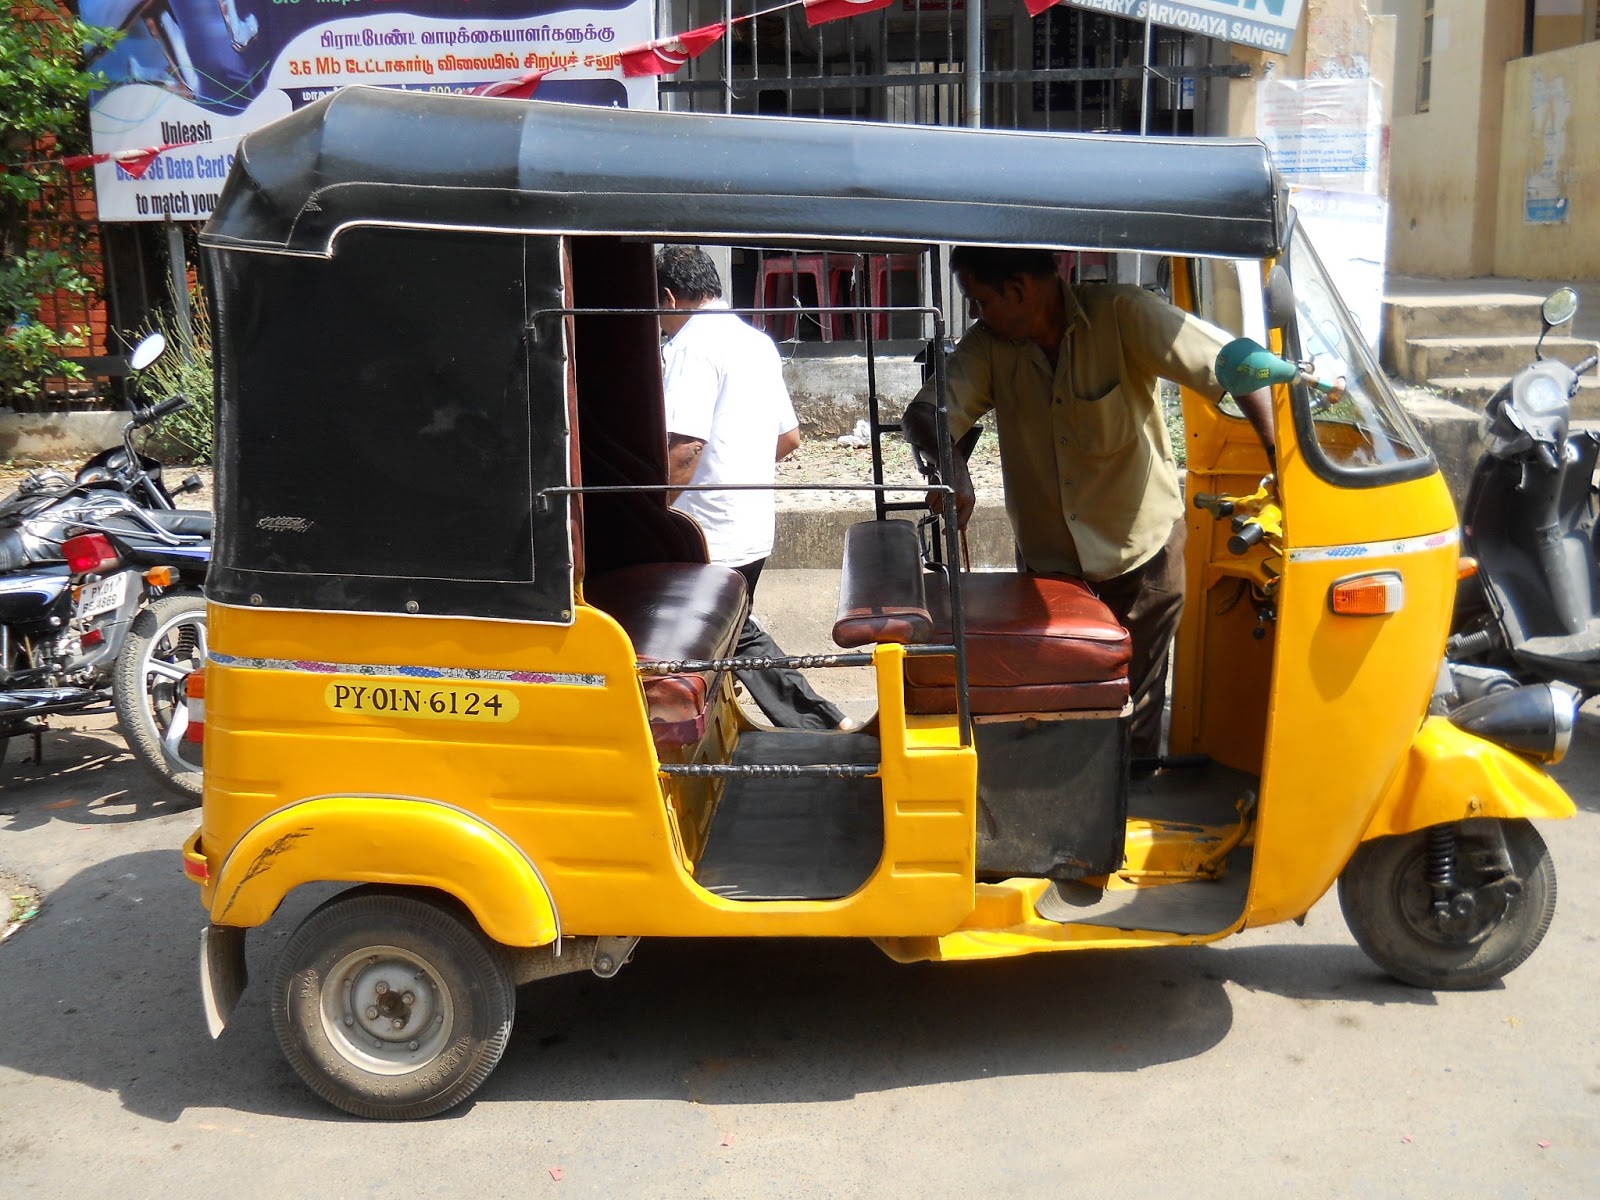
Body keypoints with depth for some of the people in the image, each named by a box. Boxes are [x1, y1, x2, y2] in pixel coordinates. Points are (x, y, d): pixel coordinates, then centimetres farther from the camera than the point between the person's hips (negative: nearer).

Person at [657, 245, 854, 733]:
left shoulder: (692, 345, -15)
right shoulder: (758, 341, 14)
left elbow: (685, 447, -25)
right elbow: (790, 437, 20)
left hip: (709, 535, -9)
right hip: (754, 524, 9)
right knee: (739, 635, 22)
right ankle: (828, 724, 22)